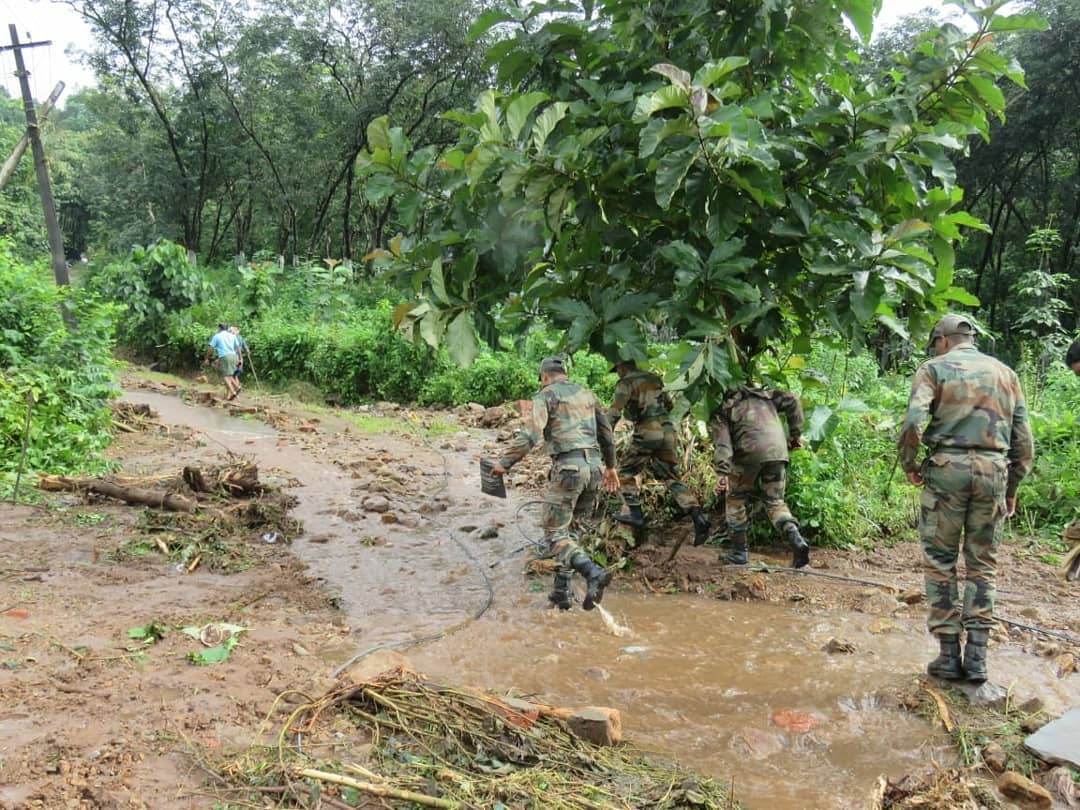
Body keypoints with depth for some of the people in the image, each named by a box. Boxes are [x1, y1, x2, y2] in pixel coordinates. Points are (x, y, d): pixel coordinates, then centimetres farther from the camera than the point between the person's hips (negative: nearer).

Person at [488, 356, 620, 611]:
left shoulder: (546, 395, 1)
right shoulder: (586, 394, 20)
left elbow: (530, 434, -14)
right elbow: (606, 433, 26)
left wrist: (505, 462, -8)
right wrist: (611, 466, 38)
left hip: (568, 468, -7)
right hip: (594, 466, 7)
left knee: (555, 533, -3)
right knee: (565, 528, 18)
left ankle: (594, 573, -25)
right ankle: (561, 590, 16)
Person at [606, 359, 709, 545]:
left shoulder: (626, 383, -2)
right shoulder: (654, 378, 19)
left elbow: (614, 412, -14)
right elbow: (669, 405, 27)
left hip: (647, 432, -6)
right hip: (668, 431, 6)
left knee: (625, 471, 13)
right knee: (672, 479, 7)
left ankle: (635, 515, 10)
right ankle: (698, 518, -7)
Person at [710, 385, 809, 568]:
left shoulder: (721, 412, 14)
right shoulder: (763, 395, 26)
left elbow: (722, 443, -3)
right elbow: (792, 401, 15)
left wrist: (723, 473, -13)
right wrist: (796, 434, 18)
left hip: (749, 453, -3)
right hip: (778, 451, 3)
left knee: (736, 500, 17)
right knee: (775, 501, 16)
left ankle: (739, 552, 18)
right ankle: (797, 541, -7)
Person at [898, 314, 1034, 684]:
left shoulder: (934, 368, 4)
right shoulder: (1005, 372, 16)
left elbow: (913, 422, -12)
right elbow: (1024, 439, 12)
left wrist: (909, 465, 3)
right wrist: (1012, 487, 20)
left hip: (947, 467, -3)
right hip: (994, 470, 3)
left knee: (940, 563, 6)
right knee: (982, 565, 12)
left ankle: (950, 654, 6)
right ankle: (977, 655, 7)